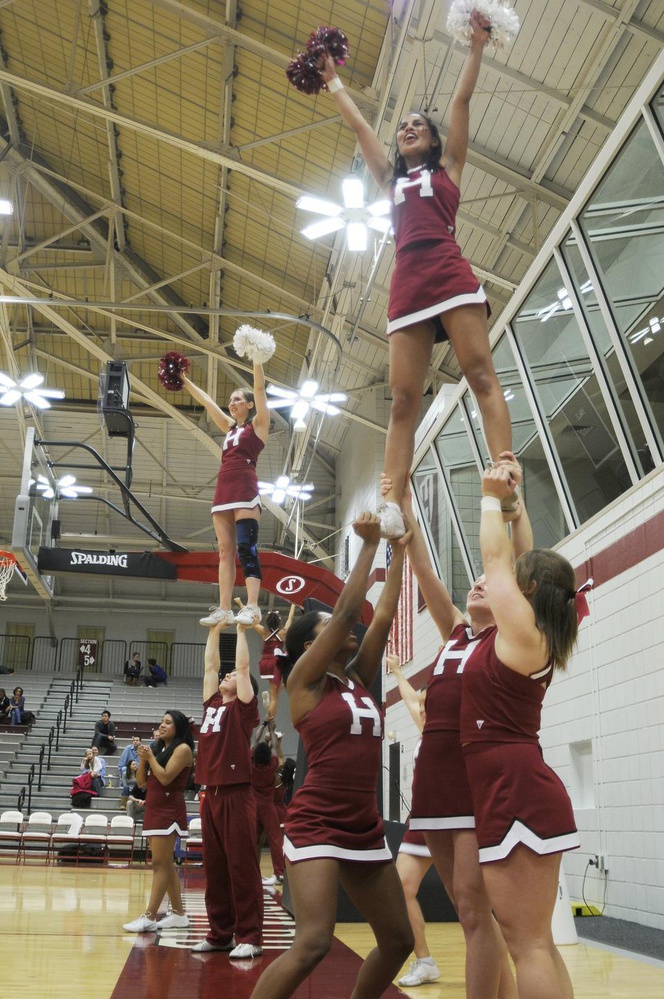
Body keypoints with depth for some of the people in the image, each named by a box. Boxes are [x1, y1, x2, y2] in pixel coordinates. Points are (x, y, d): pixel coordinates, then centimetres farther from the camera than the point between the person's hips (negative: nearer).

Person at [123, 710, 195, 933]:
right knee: (166, 865, 10)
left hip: (169, 811, -9)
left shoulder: (183, 749, -6)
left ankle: (149, 917, -11)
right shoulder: (159, 749, 18)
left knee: (160, 864, -10)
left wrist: (150, 757, -8)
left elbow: (165, 777, -17)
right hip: (154, 809, 9)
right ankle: (179, 914, 15)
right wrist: (142, 759, -1)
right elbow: (141, 781, 14)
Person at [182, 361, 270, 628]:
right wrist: (184, 380, 33)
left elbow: (259, 388, -3)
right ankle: (224, 609, -4)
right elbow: (206, 401, 30)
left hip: (245, 489, -7)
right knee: (225, 551, 0)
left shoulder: (258, 423, 7)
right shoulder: (230, 427, 25)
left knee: (246, 547, -17)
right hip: (223, 491, 7)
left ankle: (252, 607, -24)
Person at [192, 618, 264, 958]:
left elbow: (243, 666, -3)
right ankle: (220, 933, 19)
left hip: (236, 793, -7)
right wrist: (214, 632, 25)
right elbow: (210, 666, 21)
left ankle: (249, 937, 0)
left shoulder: (243, 707, 2)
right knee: (214, 867, 11)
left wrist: (242, 631, 3)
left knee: (242, 866, -4)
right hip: (211, 793, 7)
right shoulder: (212, 703, 17)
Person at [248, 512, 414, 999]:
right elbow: (348, 610, -11)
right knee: (313, 943, -19)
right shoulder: (304, 681, -3)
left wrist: (399, 549, 5)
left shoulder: (359, 679, 13)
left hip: (366, 828, 7)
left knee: (398, 940, 11)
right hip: (316, 825, -7)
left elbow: (383, 615, 7)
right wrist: (369, 544, -8)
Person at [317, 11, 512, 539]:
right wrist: (333, 81, 42)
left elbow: (462, 101, 17)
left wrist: (477, 46, 15)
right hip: (407, 287, 3)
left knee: (481, 375, -16)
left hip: (451, 276, -3)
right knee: (403, 400, -7)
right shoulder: (391, 180, 29)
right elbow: (359, 124, 36)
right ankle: (393, 506, -16)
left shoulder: (447, 167, 22)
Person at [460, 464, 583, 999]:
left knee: (528, 944, -7)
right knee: (537, 944, 13)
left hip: (516, 793, -10)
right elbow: (521, 559, 24)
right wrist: (513, 500, 29)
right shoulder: (537, 639, 14)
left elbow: (496, 556, 0)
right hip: (521, 790, 10)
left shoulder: (522, 630, -9)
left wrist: (492, 497, 14)